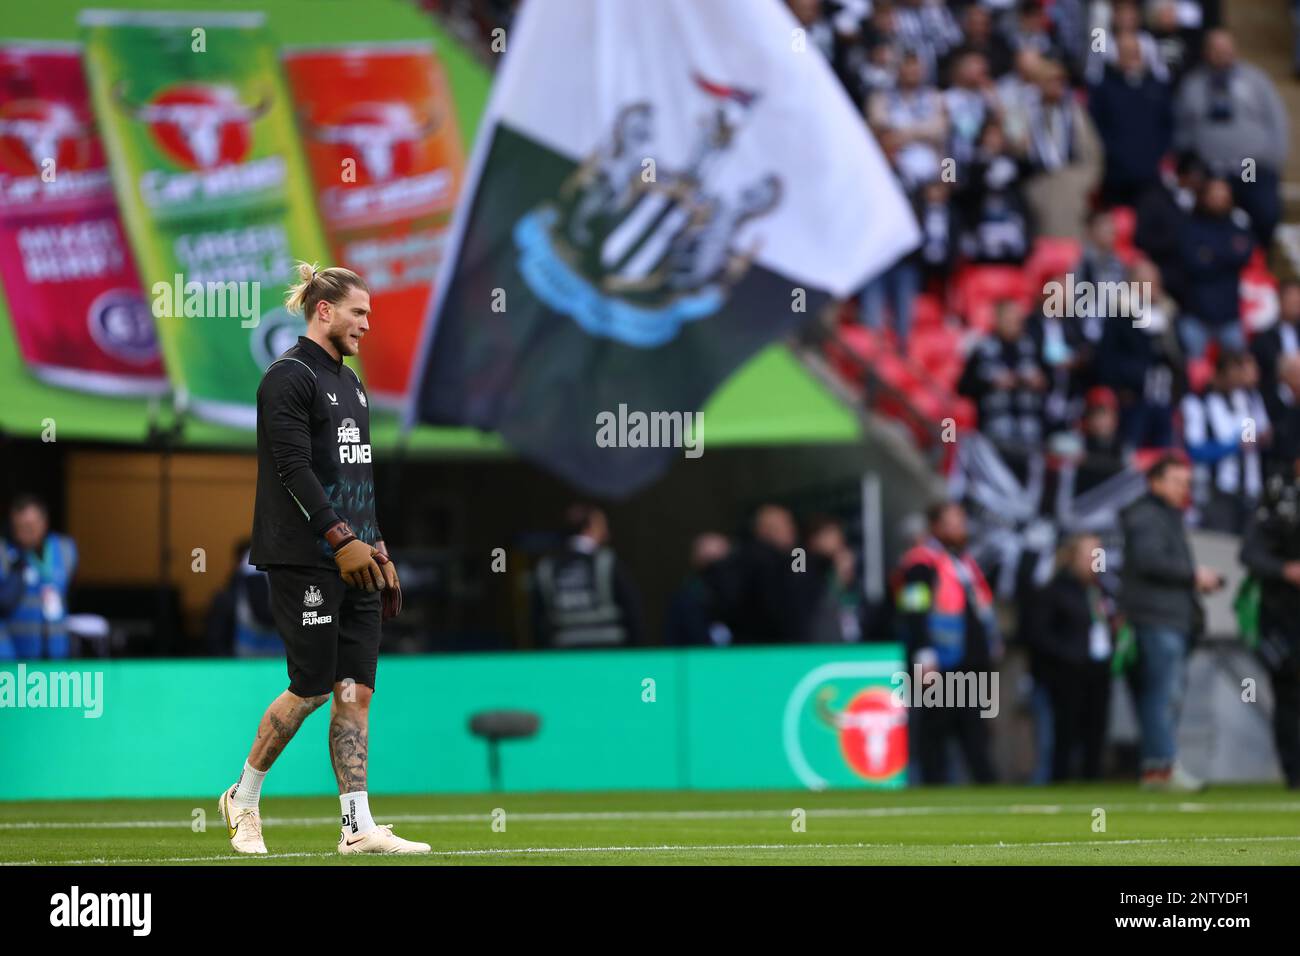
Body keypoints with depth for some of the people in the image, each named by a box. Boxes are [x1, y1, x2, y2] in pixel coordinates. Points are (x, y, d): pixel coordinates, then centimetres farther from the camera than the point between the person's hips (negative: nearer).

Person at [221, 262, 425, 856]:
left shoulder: (348, 382, 18)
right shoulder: (289, 378, -9)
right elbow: (294, 468, -18)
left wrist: (379, 551, 19)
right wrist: (343, 539, -24)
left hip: (354, 558, 8)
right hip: (304, 560, -8)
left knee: (357, 689, 2)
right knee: (311, 688, -6)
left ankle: (358, 828, 0)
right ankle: (243, 800, 12)